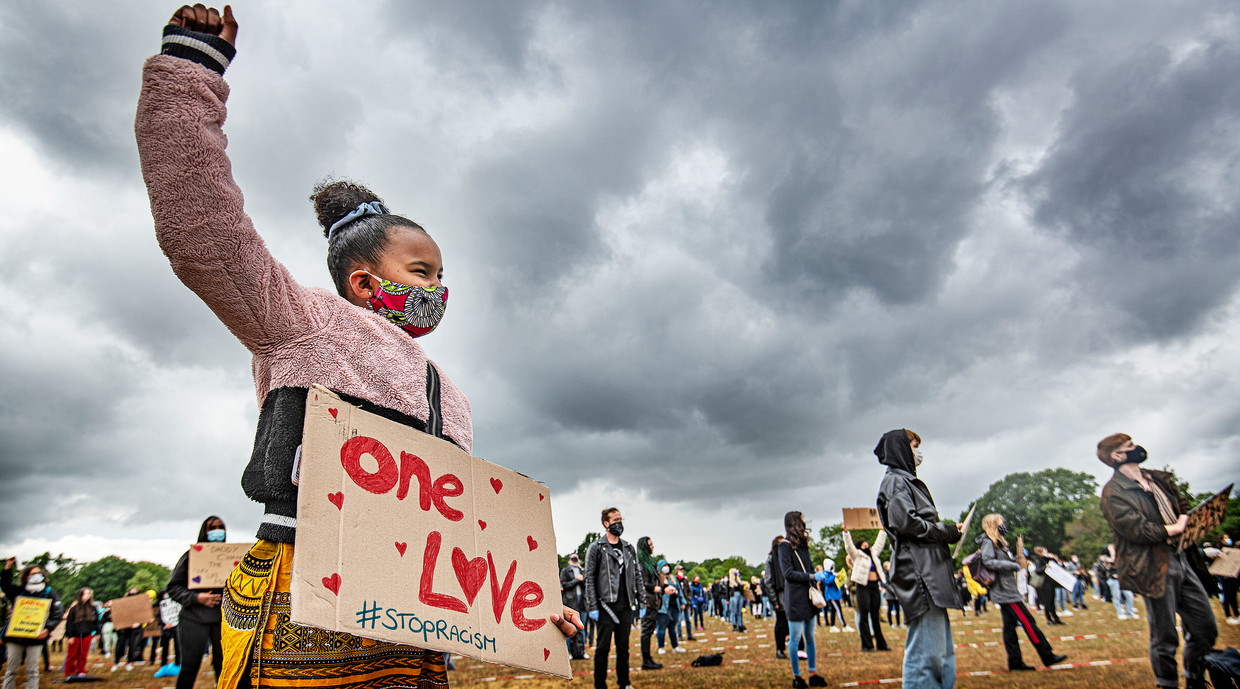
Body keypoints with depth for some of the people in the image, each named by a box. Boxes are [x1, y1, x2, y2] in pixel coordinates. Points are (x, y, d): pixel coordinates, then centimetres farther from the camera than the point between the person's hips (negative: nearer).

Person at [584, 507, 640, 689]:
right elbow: (589, 579, -5)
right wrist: (592, 607, -11)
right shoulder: (596, 548, -3)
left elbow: (637, 576, 15)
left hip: (626, 606, 5)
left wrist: (641, 602, 9)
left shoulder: (629, 548, 13)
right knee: (603, 646, -1)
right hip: (606, 605, -4)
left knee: (623, 646, 11)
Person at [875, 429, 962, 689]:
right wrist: (950, 531, -9)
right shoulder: (895, 481, -5)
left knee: (944, 652, 12)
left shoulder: (908, 481, 26)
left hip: (931, 575, 10)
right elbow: (905, 522, -19)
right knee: (925, 651, -11)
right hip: (918, 573, -10)